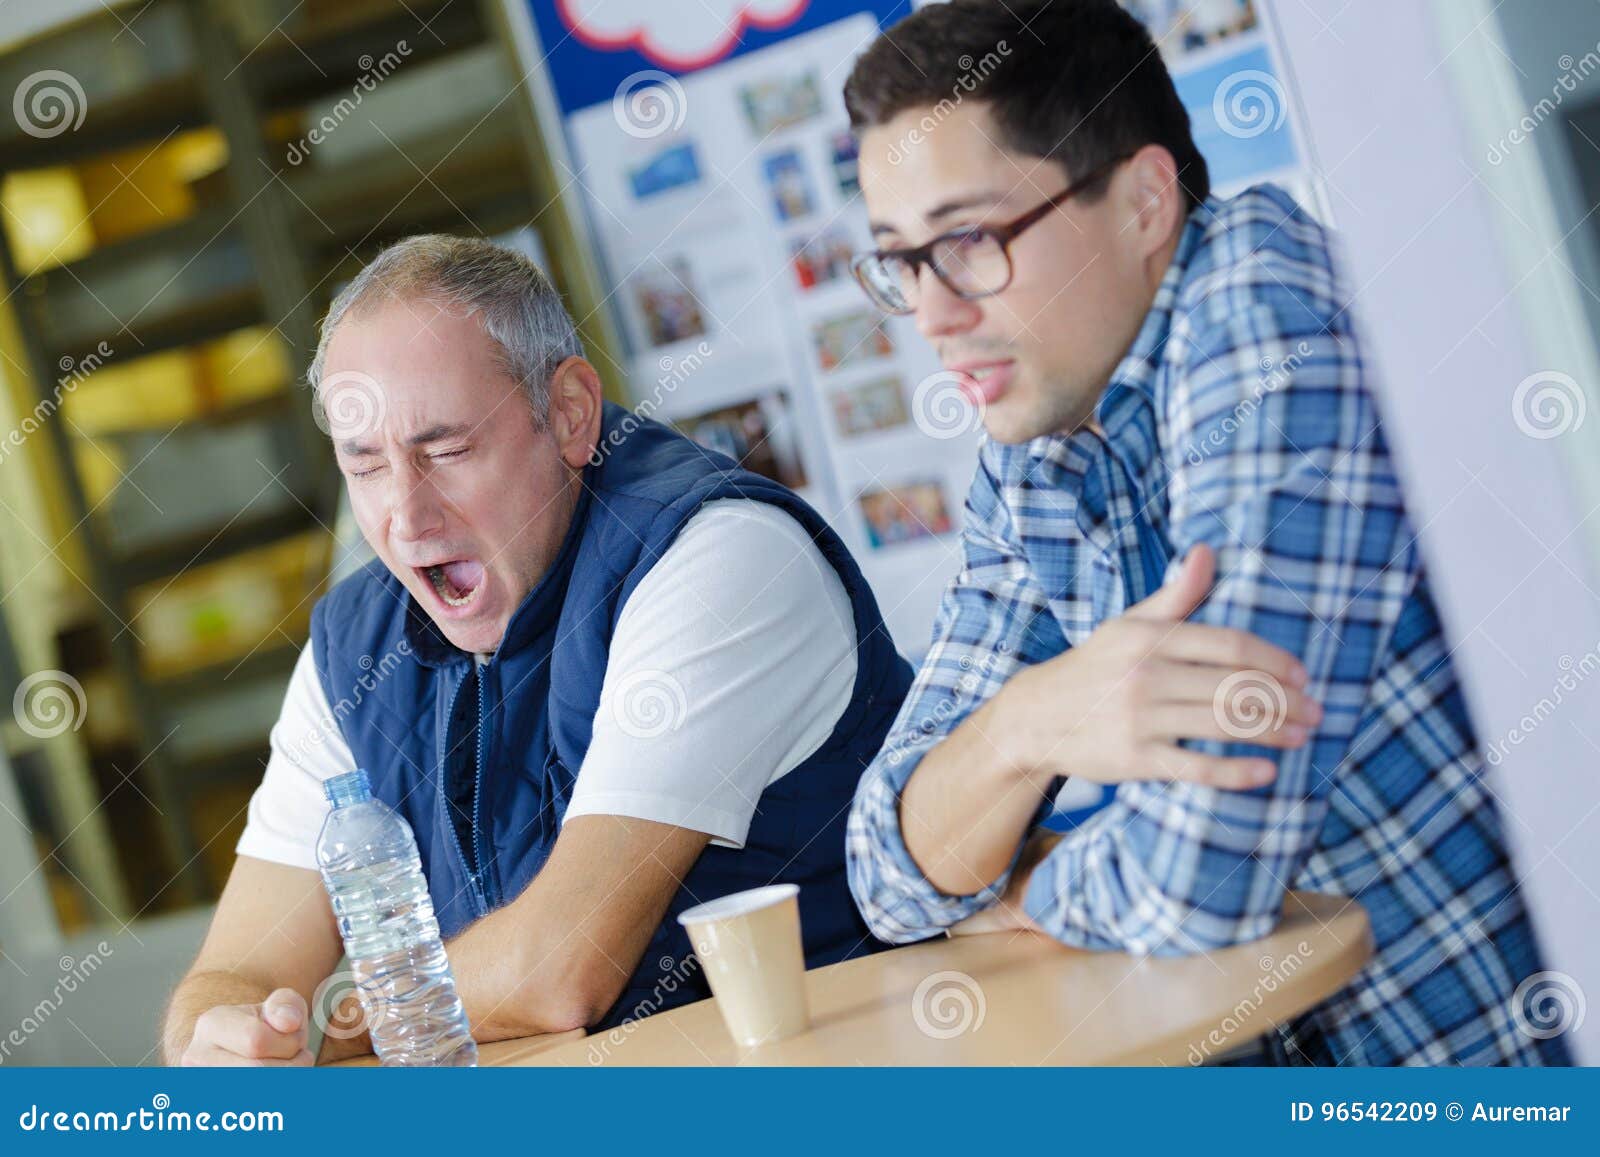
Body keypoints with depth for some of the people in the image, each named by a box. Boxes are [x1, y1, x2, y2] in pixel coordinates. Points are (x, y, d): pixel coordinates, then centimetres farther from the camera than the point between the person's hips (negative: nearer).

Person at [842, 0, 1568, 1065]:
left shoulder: (1263, 307, -19)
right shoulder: (1030, 471, 5)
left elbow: (1196, 890, -24)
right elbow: (898, 877, 2)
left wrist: (1010, 886, -3)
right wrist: (1023, 728, -17)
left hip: (1507, 1044, -6)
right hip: (1337, 1049, 6)